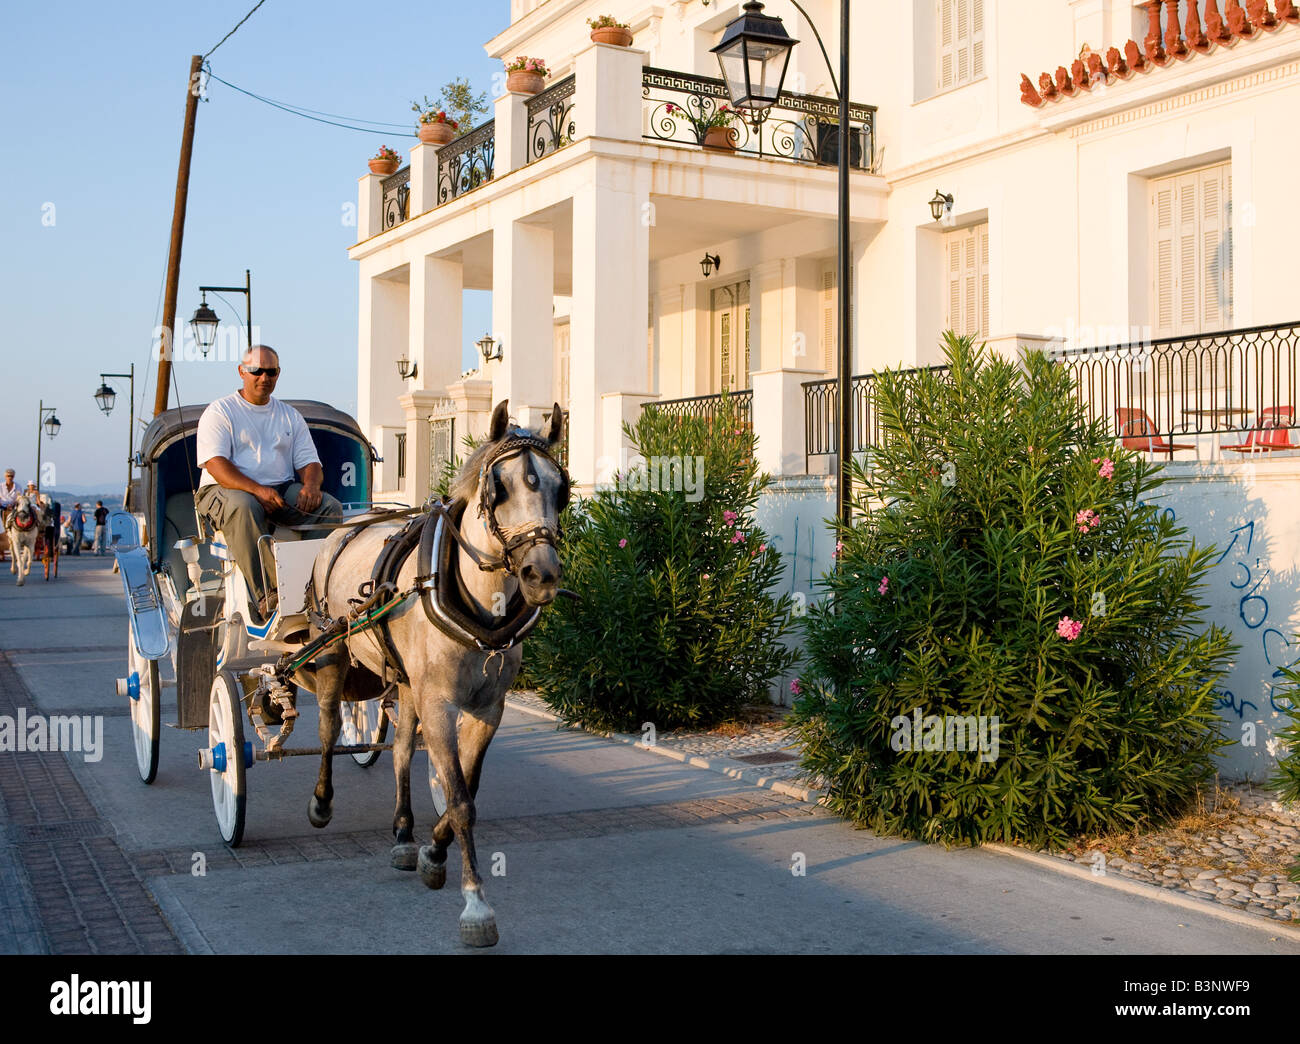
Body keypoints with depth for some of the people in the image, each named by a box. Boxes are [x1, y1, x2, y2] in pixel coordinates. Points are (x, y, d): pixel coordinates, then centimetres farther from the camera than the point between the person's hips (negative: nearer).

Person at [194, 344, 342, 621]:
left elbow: (309, 462, 15)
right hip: (224, 489, -4)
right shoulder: (220, 411, 4)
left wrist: (311, 484, -12)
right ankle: (264, 595, -44)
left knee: (330, 506, -21)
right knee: (244, 507, -39)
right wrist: (257, 489, -26)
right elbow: (215, 464, -10)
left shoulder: (290, 416, 20)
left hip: (282, 490, 5)